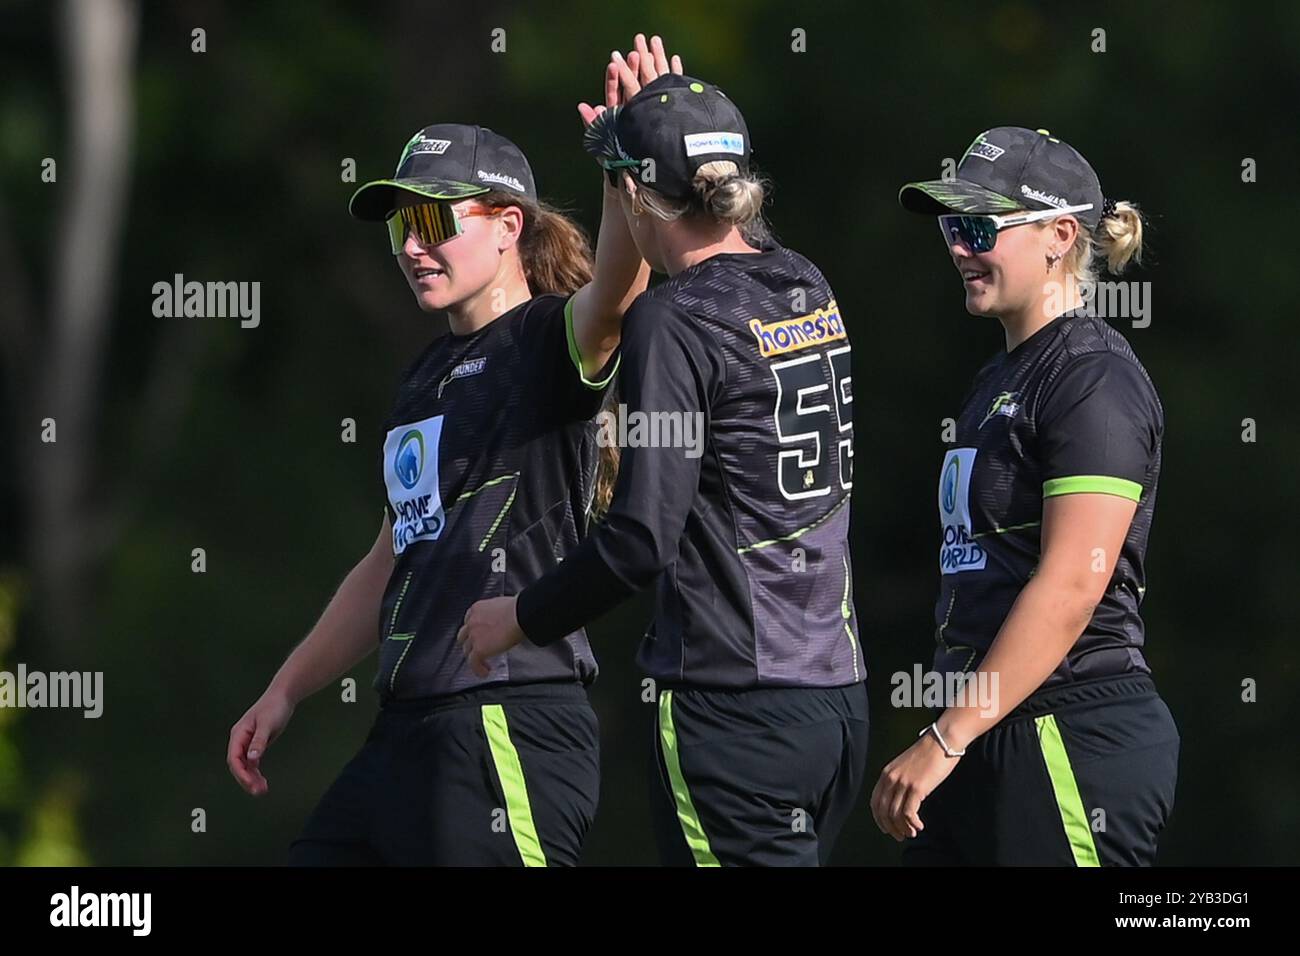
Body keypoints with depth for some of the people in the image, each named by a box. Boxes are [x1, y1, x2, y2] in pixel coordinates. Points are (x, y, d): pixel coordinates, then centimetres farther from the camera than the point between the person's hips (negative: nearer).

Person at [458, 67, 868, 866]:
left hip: (735, 709, -8)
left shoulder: (676, 323, -13)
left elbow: (642, 540, -15)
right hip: (839, 691, 8)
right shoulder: (809, 290, 10)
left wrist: (522, 618, 0)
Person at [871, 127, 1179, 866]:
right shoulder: (1002, 378, 19)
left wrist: (946, 740, -20)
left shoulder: (1095, 380, -10)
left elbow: (1070, 588, -19)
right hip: (989, 743, 9)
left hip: (1075, 741, -9)